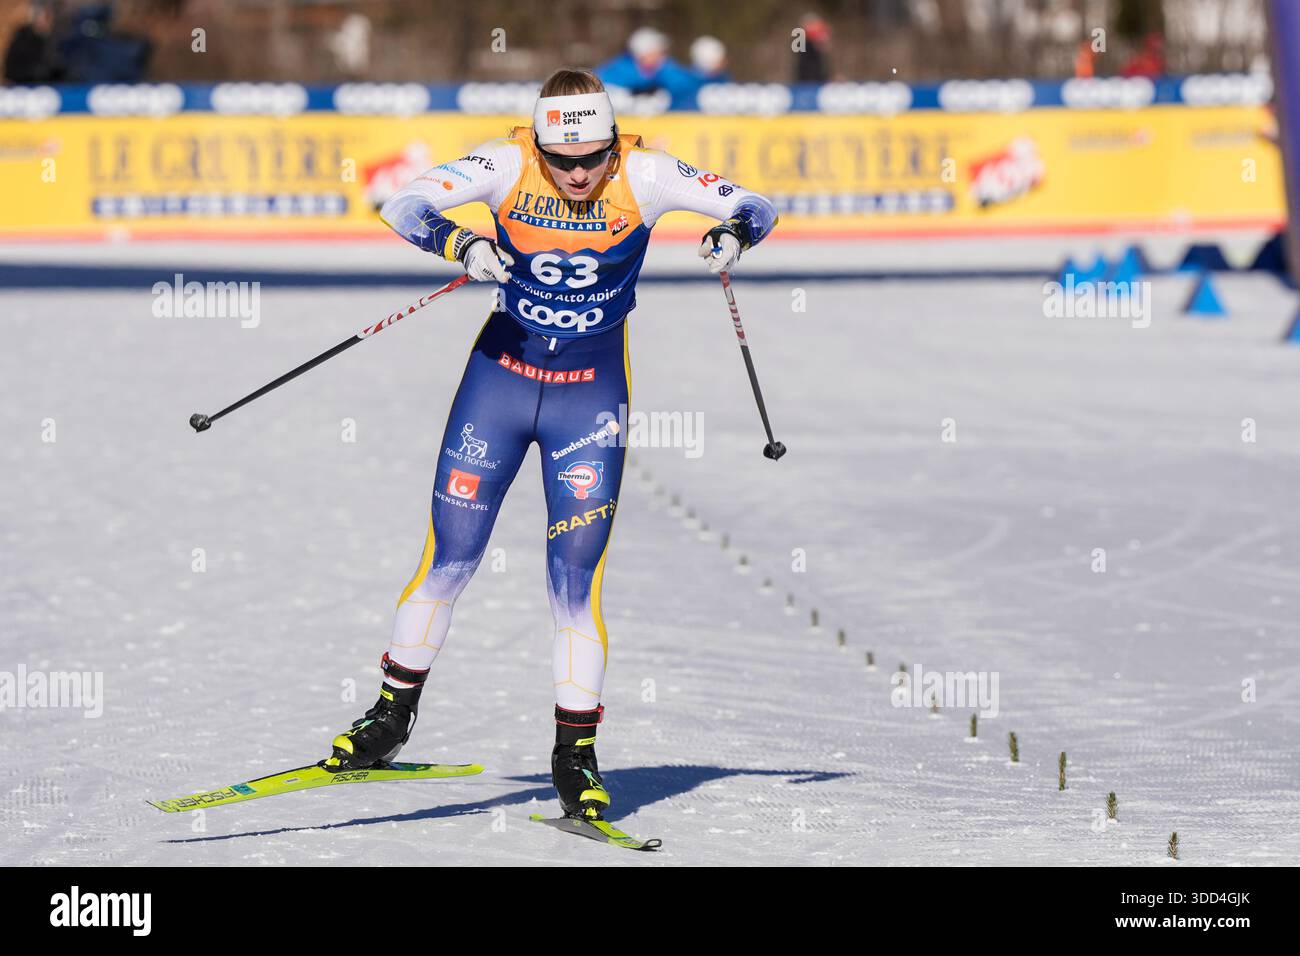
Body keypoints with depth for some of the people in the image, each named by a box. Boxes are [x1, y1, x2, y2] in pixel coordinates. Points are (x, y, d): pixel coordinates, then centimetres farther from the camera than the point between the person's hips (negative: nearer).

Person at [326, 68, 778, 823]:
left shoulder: (644, 175, -14)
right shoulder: (508, 166, -13)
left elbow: (756, 207, -12)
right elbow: (403, 207, -19)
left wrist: (735, 232, -35)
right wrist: (462, 244, -39)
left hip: (590, 397, -1)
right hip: (500, 376, 1)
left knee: (576, 583, -6)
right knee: (449, 561, 1)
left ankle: (576, 752, 7)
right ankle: (394, 716, 19)